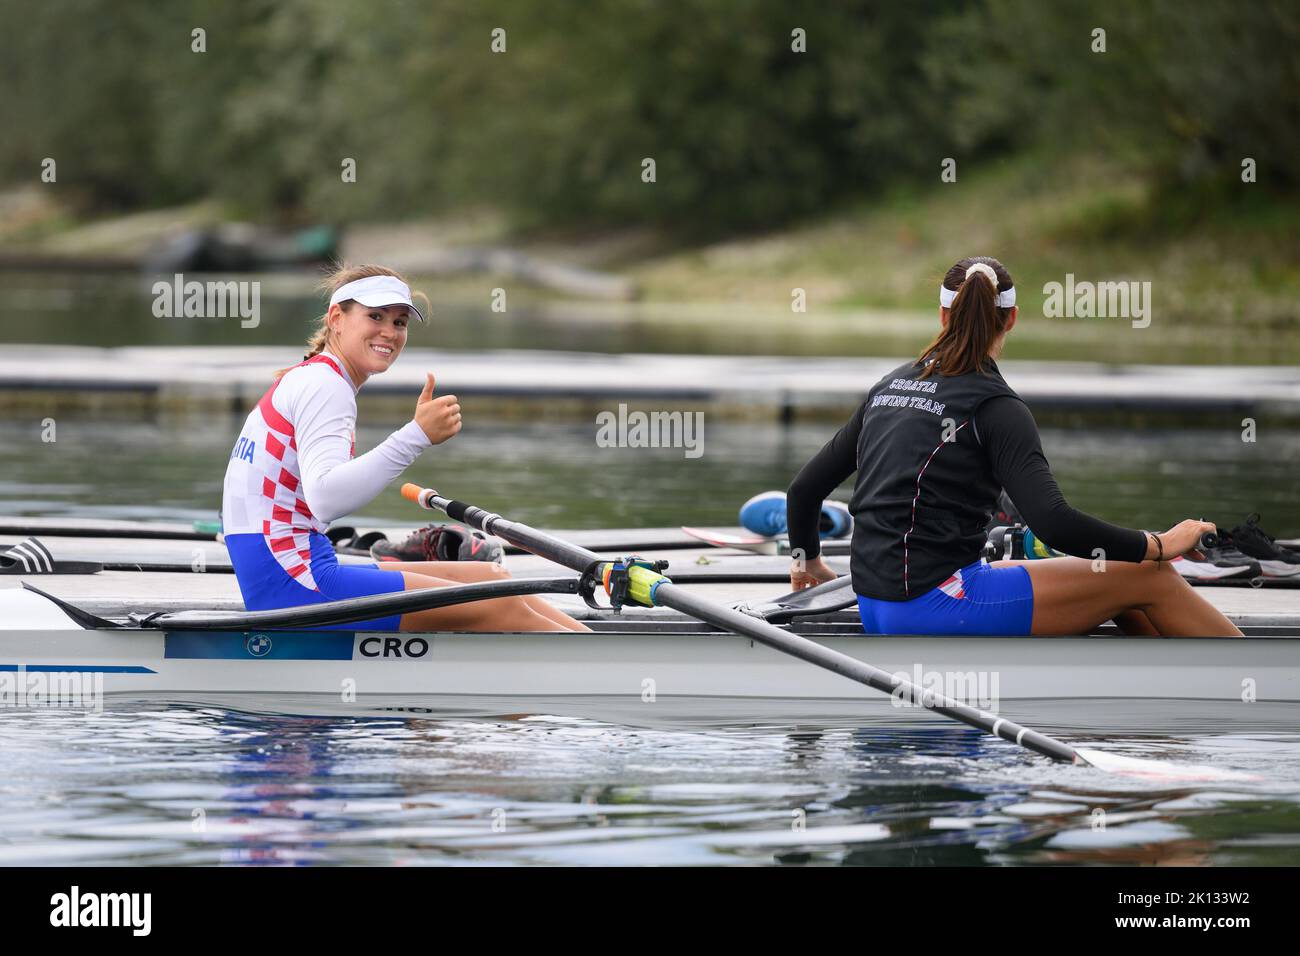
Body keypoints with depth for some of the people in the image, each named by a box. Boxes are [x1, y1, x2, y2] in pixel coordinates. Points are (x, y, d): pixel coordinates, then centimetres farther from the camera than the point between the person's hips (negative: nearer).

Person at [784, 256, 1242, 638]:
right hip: (937, 606, -8)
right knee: (1150, 581, 0)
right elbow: (1052, 523, -20)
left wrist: (808, 560, 38)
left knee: (1115, 586, 19)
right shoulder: (995, 406, -9)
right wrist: (1158, 546, -8)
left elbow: (805, 488, 19)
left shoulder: (890, 386, 13)